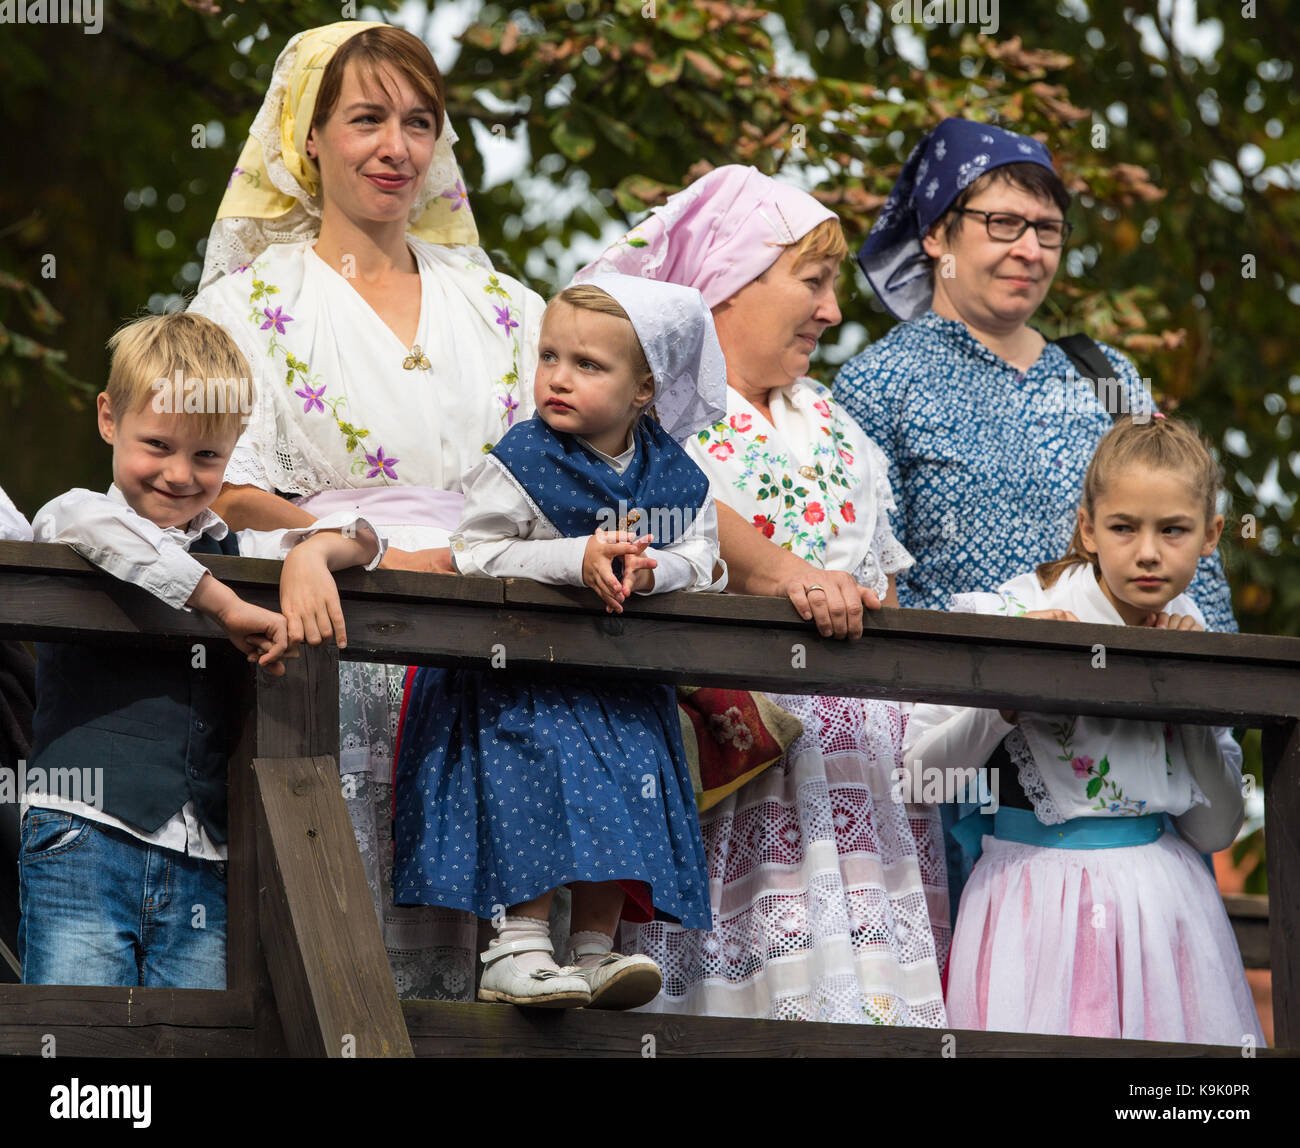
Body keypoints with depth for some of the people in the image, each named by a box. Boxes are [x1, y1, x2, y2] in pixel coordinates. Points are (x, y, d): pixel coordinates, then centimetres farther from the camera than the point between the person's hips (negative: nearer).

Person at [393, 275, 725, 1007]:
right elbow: (477, 555, -12)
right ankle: (519, 948, -17)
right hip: (522, 673, -4)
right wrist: (577, 559, -23)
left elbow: (701, 556, 4)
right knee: (538, 784, -18)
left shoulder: (676, 477, 3)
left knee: (628, 793, -4)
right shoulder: (521, 465, -7)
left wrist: (653, 568, -20)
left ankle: (595, 949, 2)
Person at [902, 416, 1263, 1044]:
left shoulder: (1190, 634, 4)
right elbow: (919, 771, -11)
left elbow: (1216, 831, 6)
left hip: (1162, 893, 4)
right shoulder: (1016, 618, -9)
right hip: (1044, 903, -4)